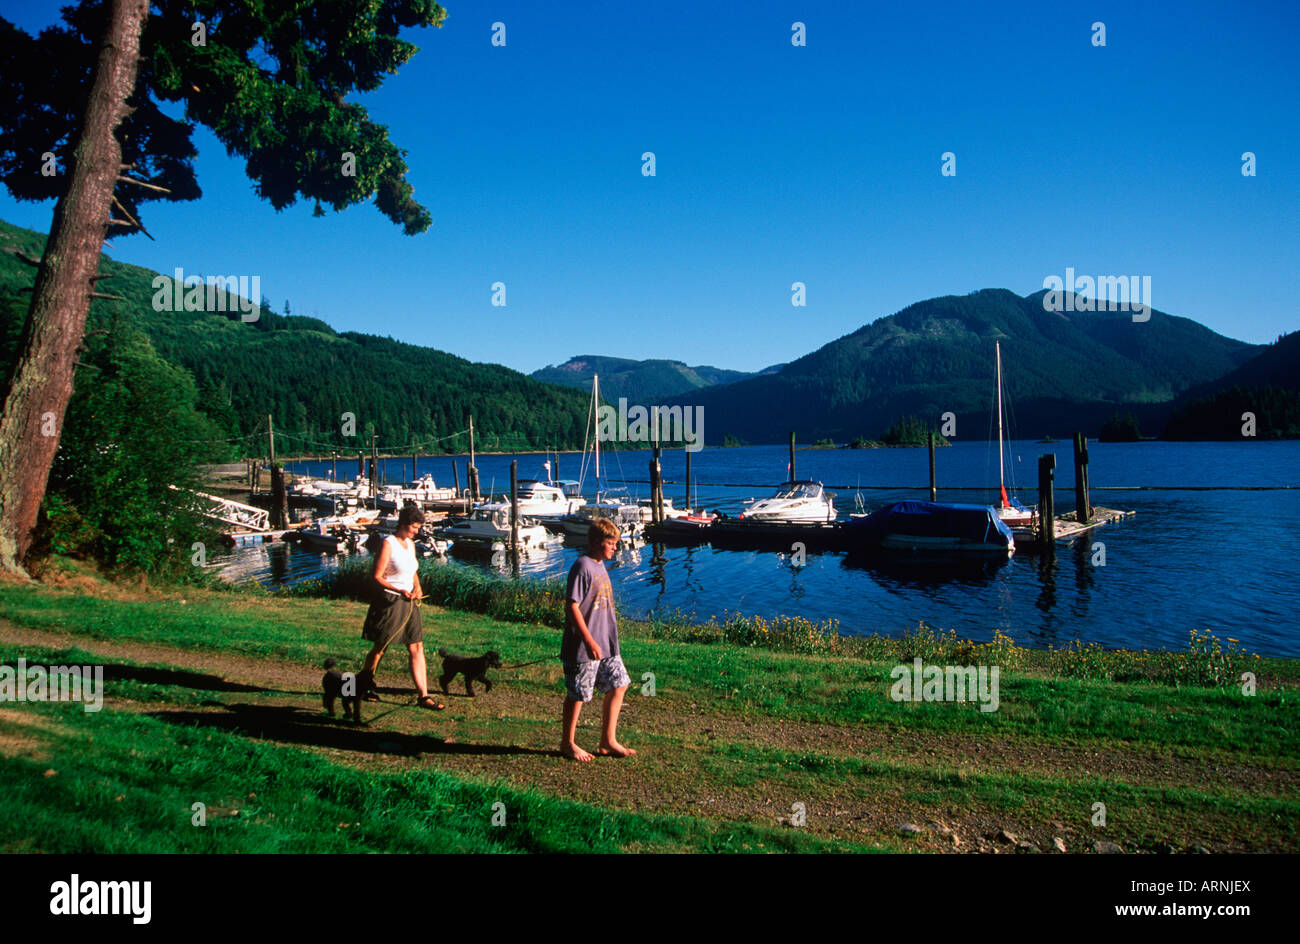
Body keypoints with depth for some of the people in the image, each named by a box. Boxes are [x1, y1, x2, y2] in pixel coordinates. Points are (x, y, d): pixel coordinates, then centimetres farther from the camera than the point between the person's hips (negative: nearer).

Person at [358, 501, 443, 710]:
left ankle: (423, 695, 0)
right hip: (389, 602, -7)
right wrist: (399, 590, -24)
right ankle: (363, 684, 31)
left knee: (417, 648, 0)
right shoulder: (388, 544, -13)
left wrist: (417, 587, 4)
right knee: (380, 648, 8)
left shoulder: (410, 544, 10)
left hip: (409, 603, 7)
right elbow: (377, 577, -14)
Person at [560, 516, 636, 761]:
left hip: (606, 644, 9)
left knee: (618, 685, 9)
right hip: (583, 647, -9)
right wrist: (590, 641, -21)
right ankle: (567, 743, 21)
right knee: (578, 695, 3)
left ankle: (608, 742, 19)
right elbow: (572, 607, -20)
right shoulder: (582, 567, -16)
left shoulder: (600, 565, 12)